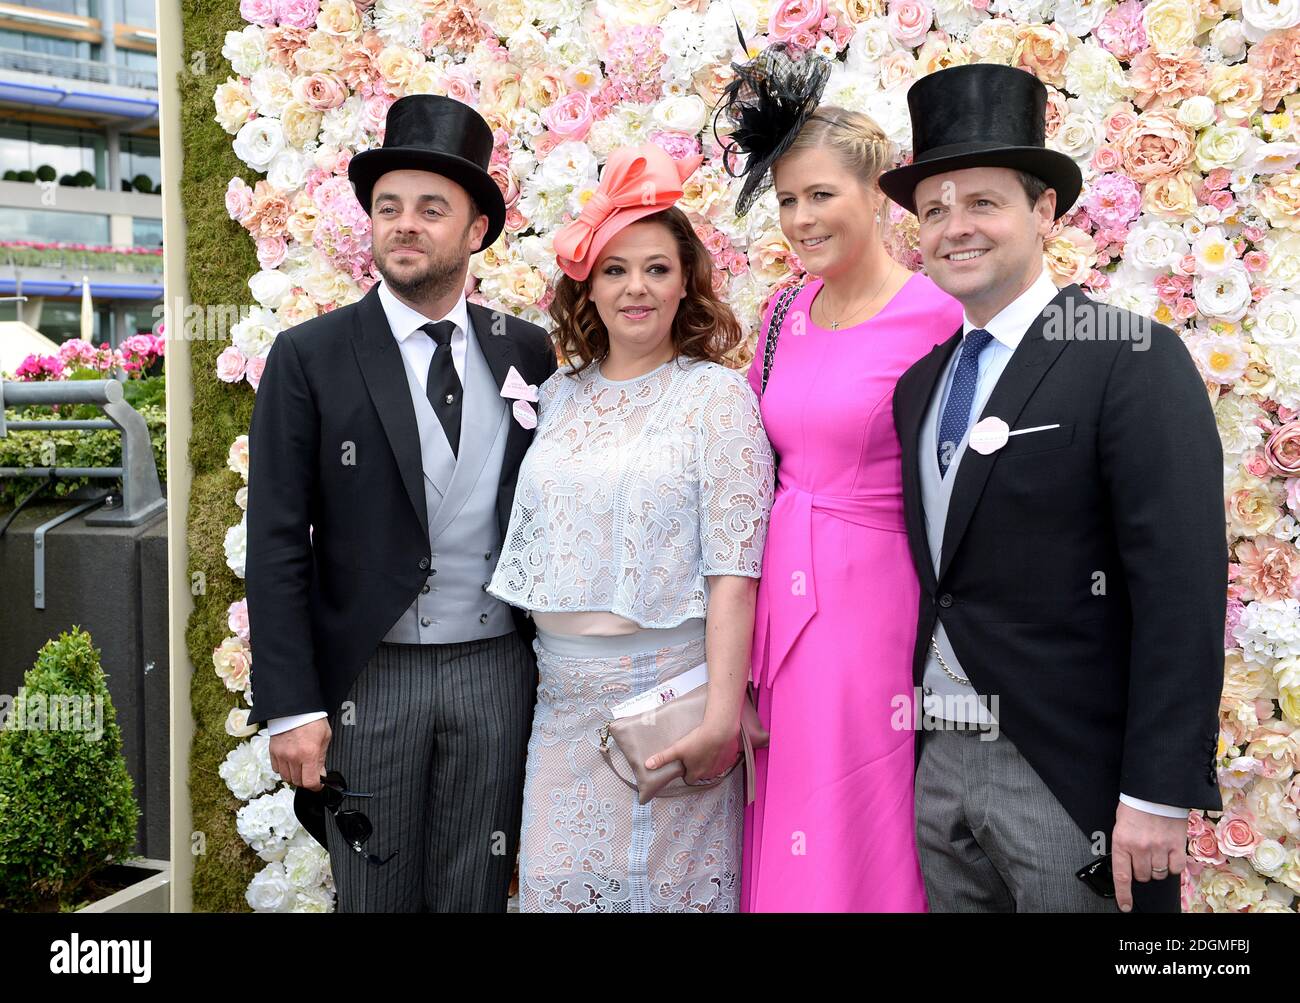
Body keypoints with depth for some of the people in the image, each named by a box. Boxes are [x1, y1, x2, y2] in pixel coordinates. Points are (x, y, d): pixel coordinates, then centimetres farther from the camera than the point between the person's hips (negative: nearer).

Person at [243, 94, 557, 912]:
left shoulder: (527, 352, 4)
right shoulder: (309, 358, -4)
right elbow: (277, 545, -6)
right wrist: (291, 707, -10)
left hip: (499, 671, 2)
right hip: (368, 679, -2)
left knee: (479, 894, 12)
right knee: (376, 894, 9)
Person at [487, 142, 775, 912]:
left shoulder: (716, 394, -6)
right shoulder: (561, 394, 9)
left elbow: (733, 570, -11)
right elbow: (538, 544, 12)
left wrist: (722, 714, -15)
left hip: (669, 691, -4)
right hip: (564, 697, 4)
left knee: (669, 882, 6)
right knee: (555, 882, 7)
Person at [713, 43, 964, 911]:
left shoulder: (937, 318, -12)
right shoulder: (786, 315, 7)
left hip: (875, 601, -6)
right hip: (781, 596, 6)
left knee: (866, 843, 7)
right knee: (783, 837, 16)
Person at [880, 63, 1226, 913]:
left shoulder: (1133, 360, -11)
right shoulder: (920, 383, 10)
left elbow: (1181, 592, -16)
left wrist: (1159, 797, -18)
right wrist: (920, 736, 8)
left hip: (1070, 775, -6)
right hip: (939, 760, 6)